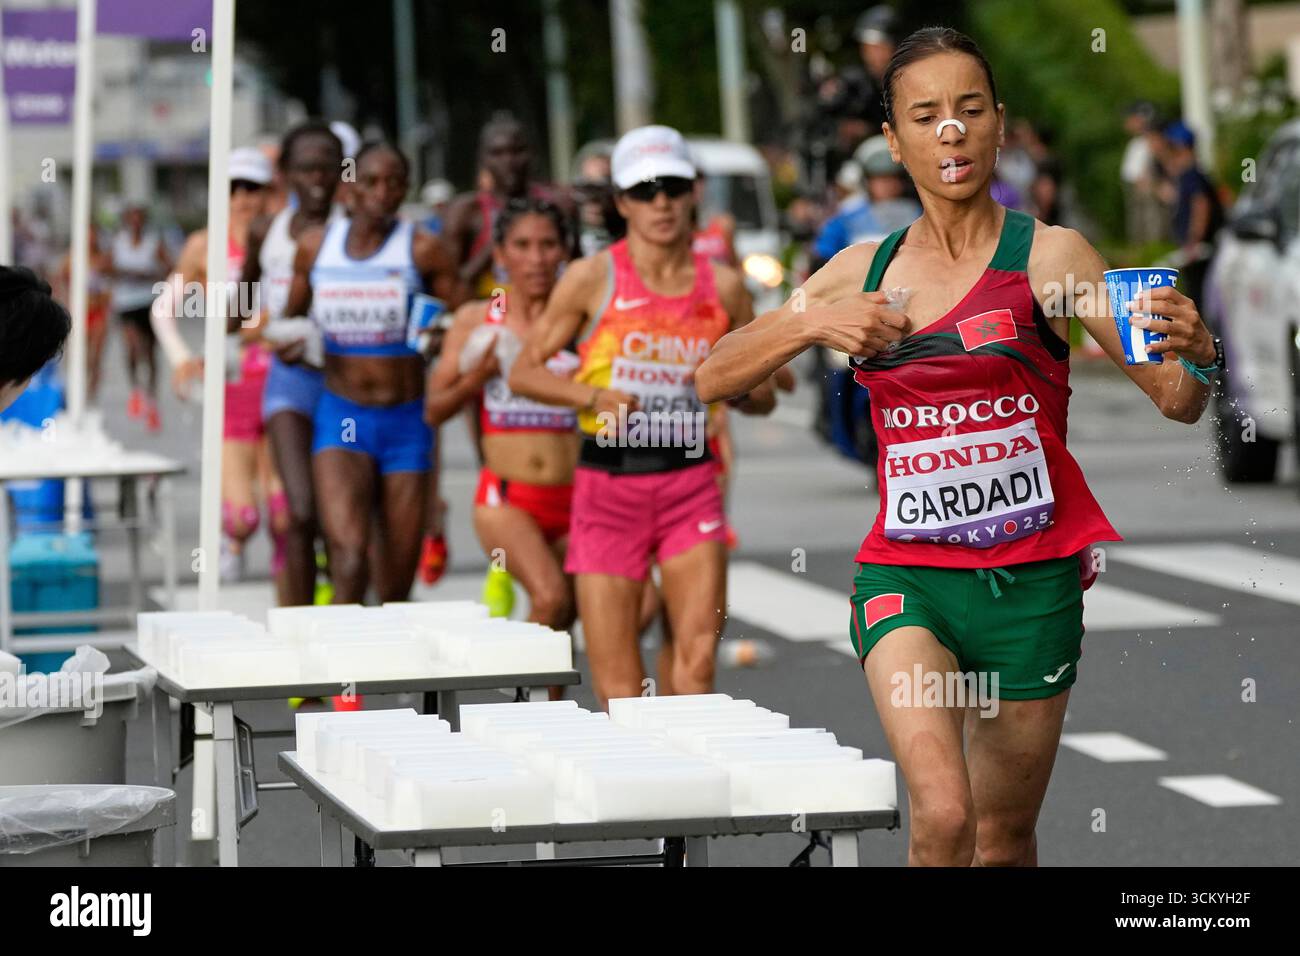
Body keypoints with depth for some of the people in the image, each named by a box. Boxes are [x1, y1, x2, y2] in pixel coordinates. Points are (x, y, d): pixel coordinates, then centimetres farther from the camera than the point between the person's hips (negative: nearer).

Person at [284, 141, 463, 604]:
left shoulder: (422, 249, -4)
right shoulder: (315, 244, 4)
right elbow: (292, 314, 18)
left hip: (407, 420, 0)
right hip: (341, 415, 1)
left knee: (396, 587, 4)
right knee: (348, 556, -22)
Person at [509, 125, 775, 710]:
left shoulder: (723, 286, 7)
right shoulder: (593, 278, 0)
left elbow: (764, 397, 16)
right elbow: (524, 372, 2)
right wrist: (593, 396, -15)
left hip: (690, 480, 1)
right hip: (608, 482, -1)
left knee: (698, 656, -15)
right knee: (618, 688, -1)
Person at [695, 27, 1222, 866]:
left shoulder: (1047, 256, -2)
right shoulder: (864, 270, 7)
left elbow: (1178, 403, -6)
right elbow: (712, 381, 8)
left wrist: (1195, 355, -30)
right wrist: (812, 324, -10)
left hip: (1031, 581, -1)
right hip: (905, 578, 1)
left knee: (1003, 844, 11)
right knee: (942, 815, -22)